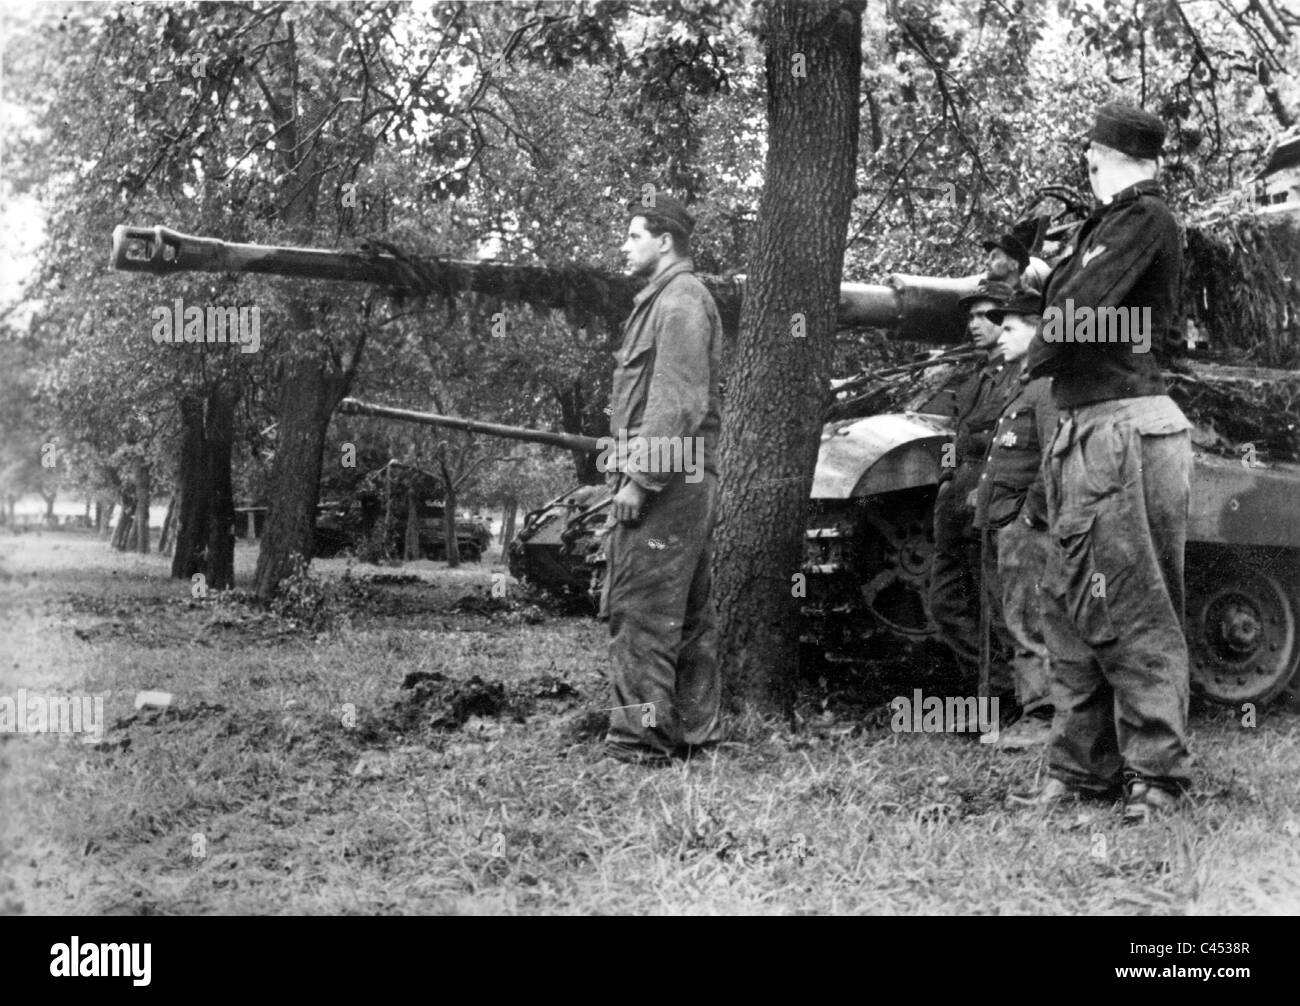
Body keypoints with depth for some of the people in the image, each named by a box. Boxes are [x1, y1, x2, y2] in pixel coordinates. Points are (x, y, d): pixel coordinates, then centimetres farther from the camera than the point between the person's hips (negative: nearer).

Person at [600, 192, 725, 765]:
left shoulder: (680, 302, -10)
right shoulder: (666, 299, 21)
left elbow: (675, 402, -19)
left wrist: (638, 477, -21)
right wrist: (633, 469, 18)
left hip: (665, 480, -11)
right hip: (687, 481, 11)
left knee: (639, 610, -9)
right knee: (687, 614, 12)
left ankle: (640, 735, -7)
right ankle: (694, 732, 19)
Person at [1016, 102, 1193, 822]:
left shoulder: (1144, 218, -10)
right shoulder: (1104, 226, 19)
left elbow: (1081, 309, -16)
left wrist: (1034, 353, -2)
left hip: (1127, 431, -10)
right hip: (1085, 433, 10)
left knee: (1135, 613, -5)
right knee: (1071, 606, 12)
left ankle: (1157, 776, 4)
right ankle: (1081, 768, 21)